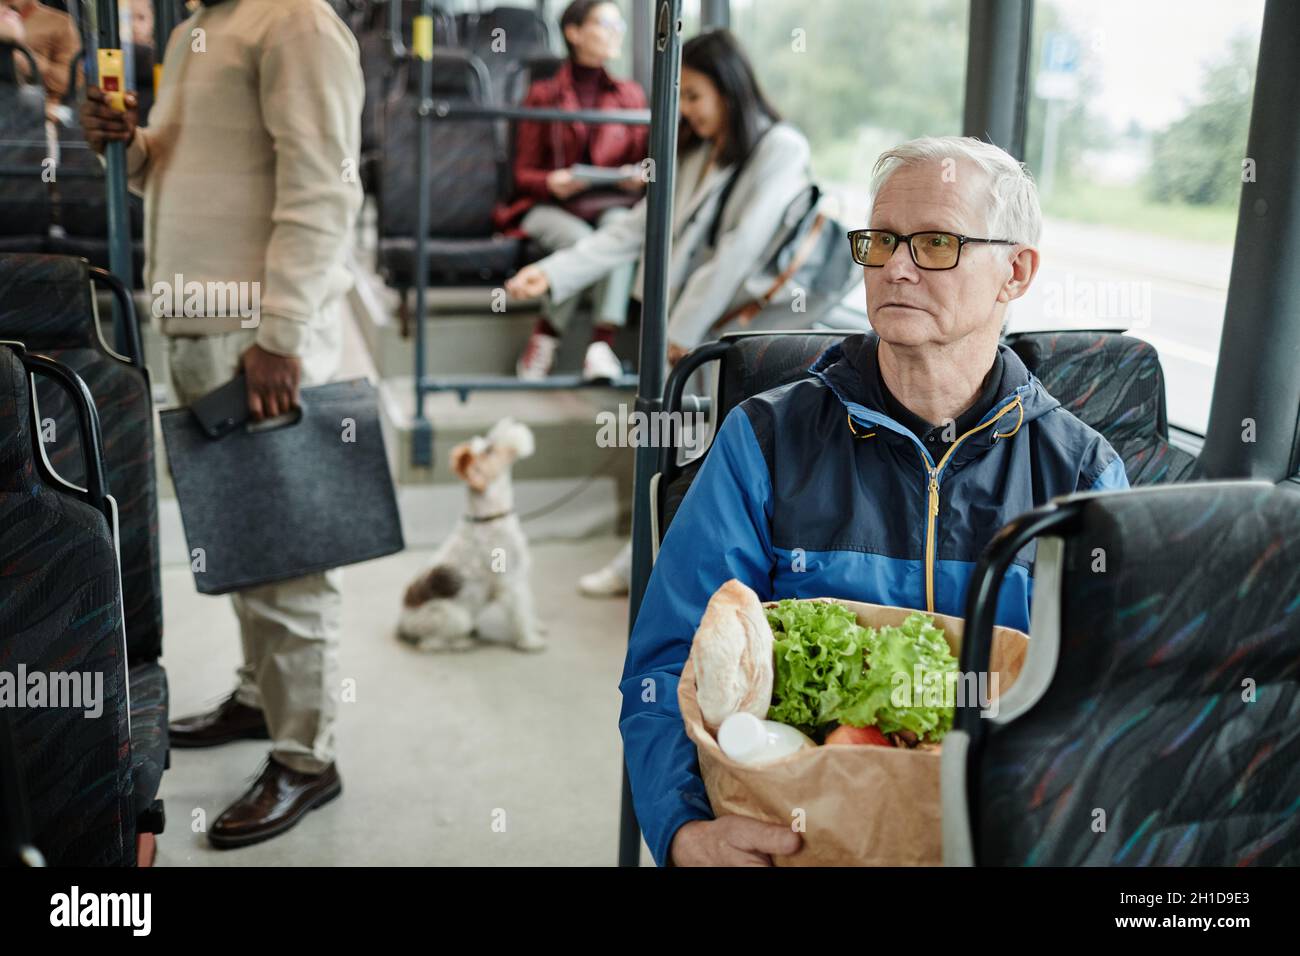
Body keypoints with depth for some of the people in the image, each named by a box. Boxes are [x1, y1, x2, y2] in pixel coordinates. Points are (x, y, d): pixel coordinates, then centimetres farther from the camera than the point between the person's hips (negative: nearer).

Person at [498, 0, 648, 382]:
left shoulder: (631, 94, 20)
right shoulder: (543, 95, 13)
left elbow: (642, 160, 19)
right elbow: (523, 172, 10)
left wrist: (638, 177, -7)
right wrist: (551, 182, -14)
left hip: (611, 200, 2)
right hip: (551, 204, -2)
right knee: (581, 239, -36)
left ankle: (602, 343, -43)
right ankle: (545, 337, -20)